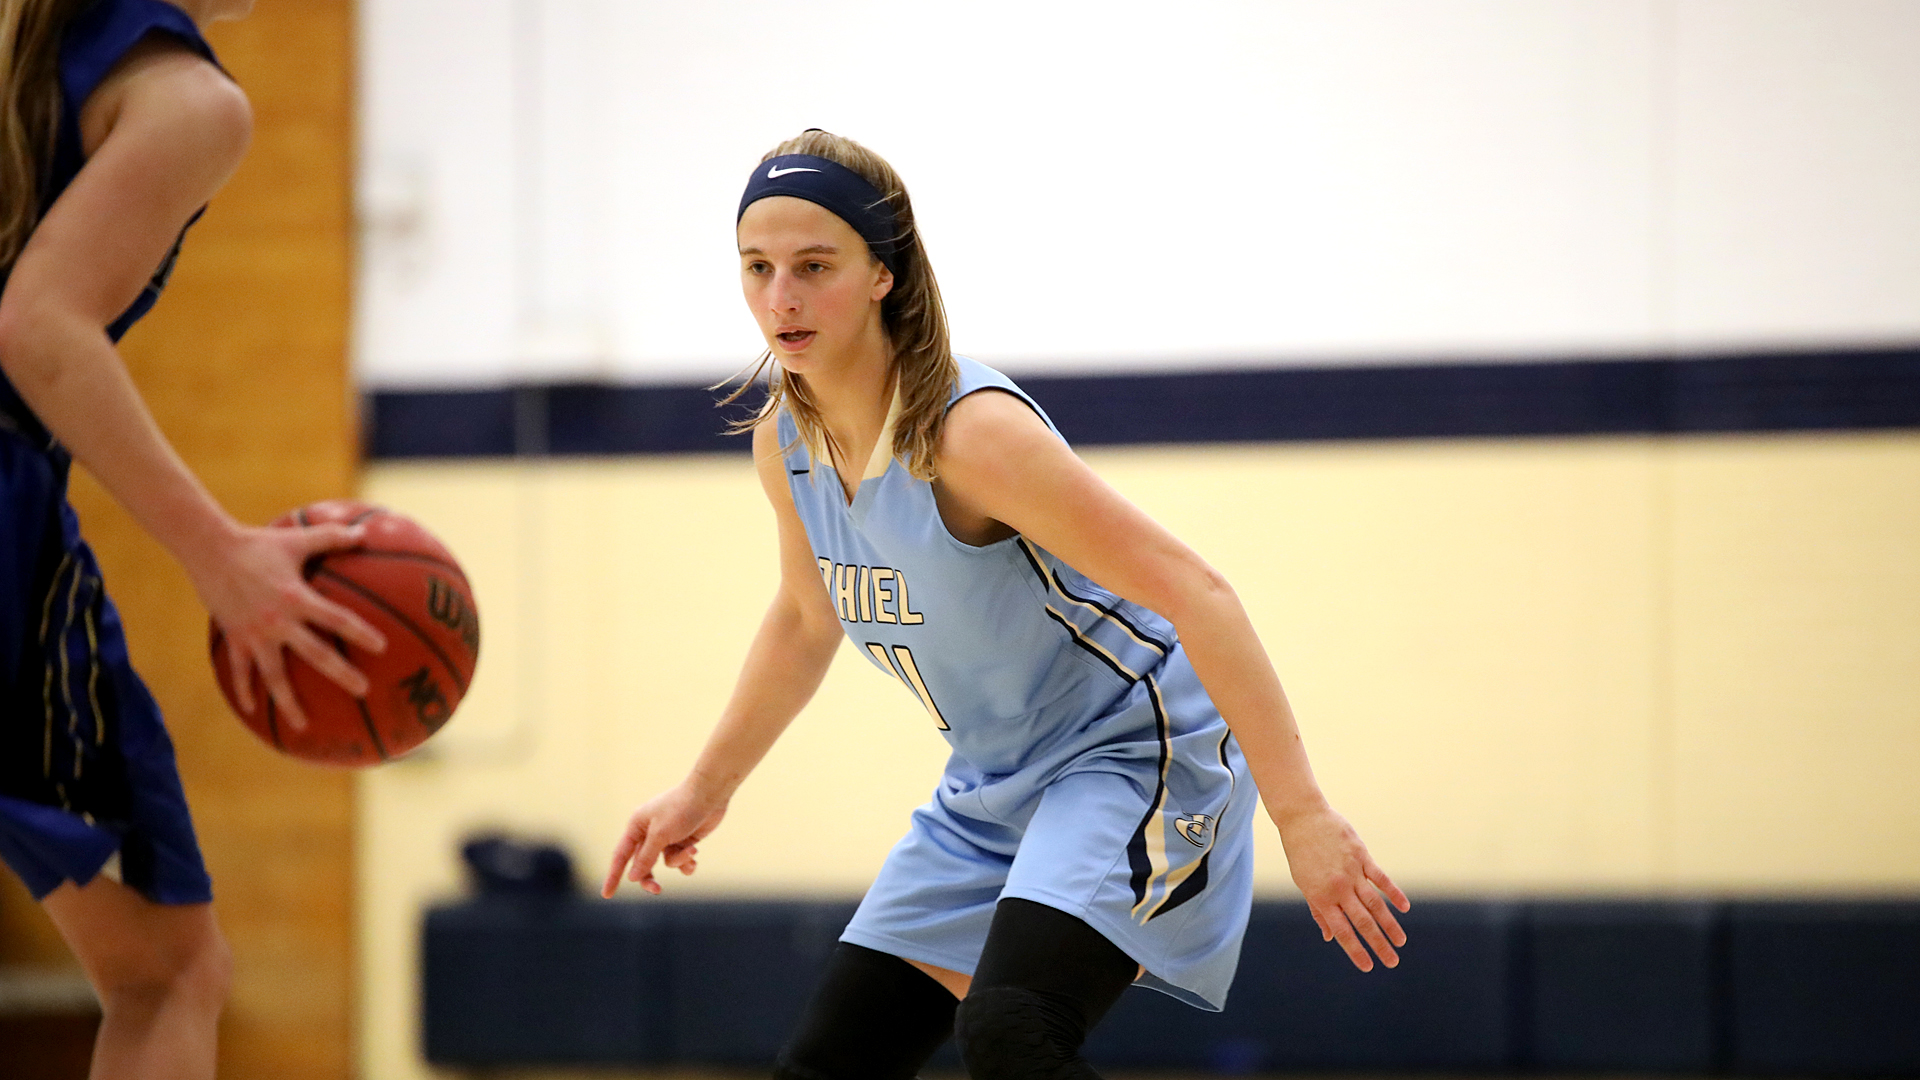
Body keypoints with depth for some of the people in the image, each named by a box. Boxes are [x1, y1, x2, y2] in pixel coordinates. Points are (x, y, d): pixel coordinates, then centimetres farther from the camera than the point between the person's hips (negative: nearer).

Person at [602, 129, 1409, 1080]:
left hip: (1133, 754, -8)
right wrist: (706, 789, 25)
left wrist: (1301, 816, -32)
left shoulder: (971, 431, -26)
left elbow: (1190, 591, -28)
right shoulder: (786, 440, -2)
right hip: (991, 790, 8)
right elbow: (806, 622, 20)